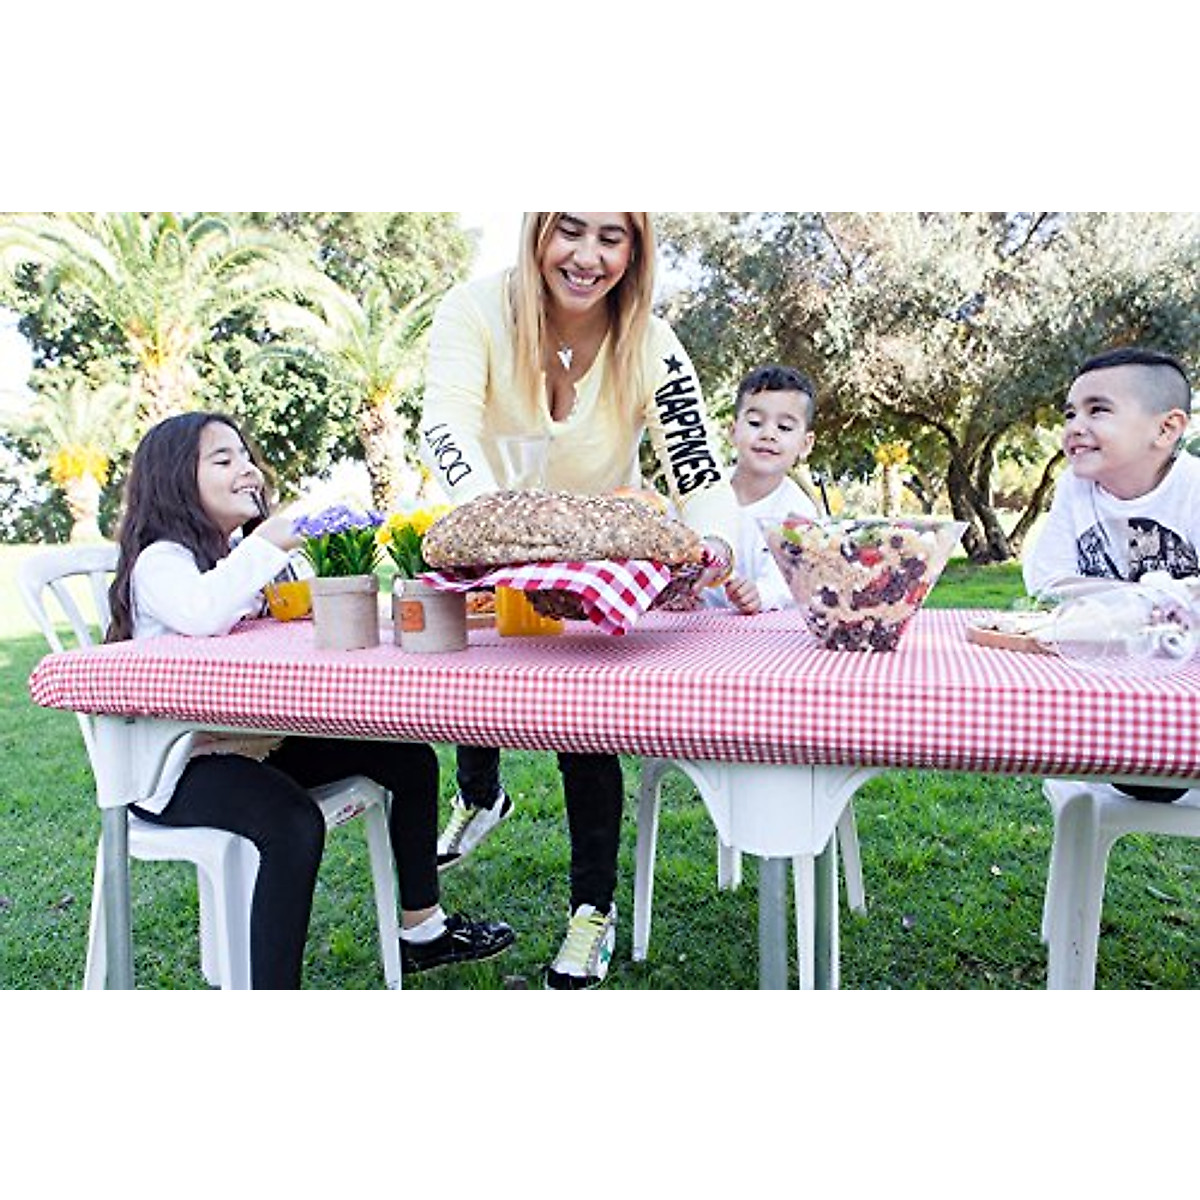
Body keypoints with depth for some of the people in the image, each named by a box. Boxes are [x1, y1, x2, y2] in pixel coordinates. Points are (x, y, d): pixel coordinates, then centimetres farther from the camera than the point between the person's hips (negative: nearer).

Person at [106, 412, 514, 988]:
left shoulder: (243, 550, 17)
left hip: (261, 739, 9)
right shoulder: (160, 559, -11)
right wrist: (265, 545, -27)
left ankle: (421, 929, 16)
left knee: (409, 758, 5)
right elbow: (202, 614, -34)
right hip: (186, 762, -9)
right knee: (294, 822, -36)